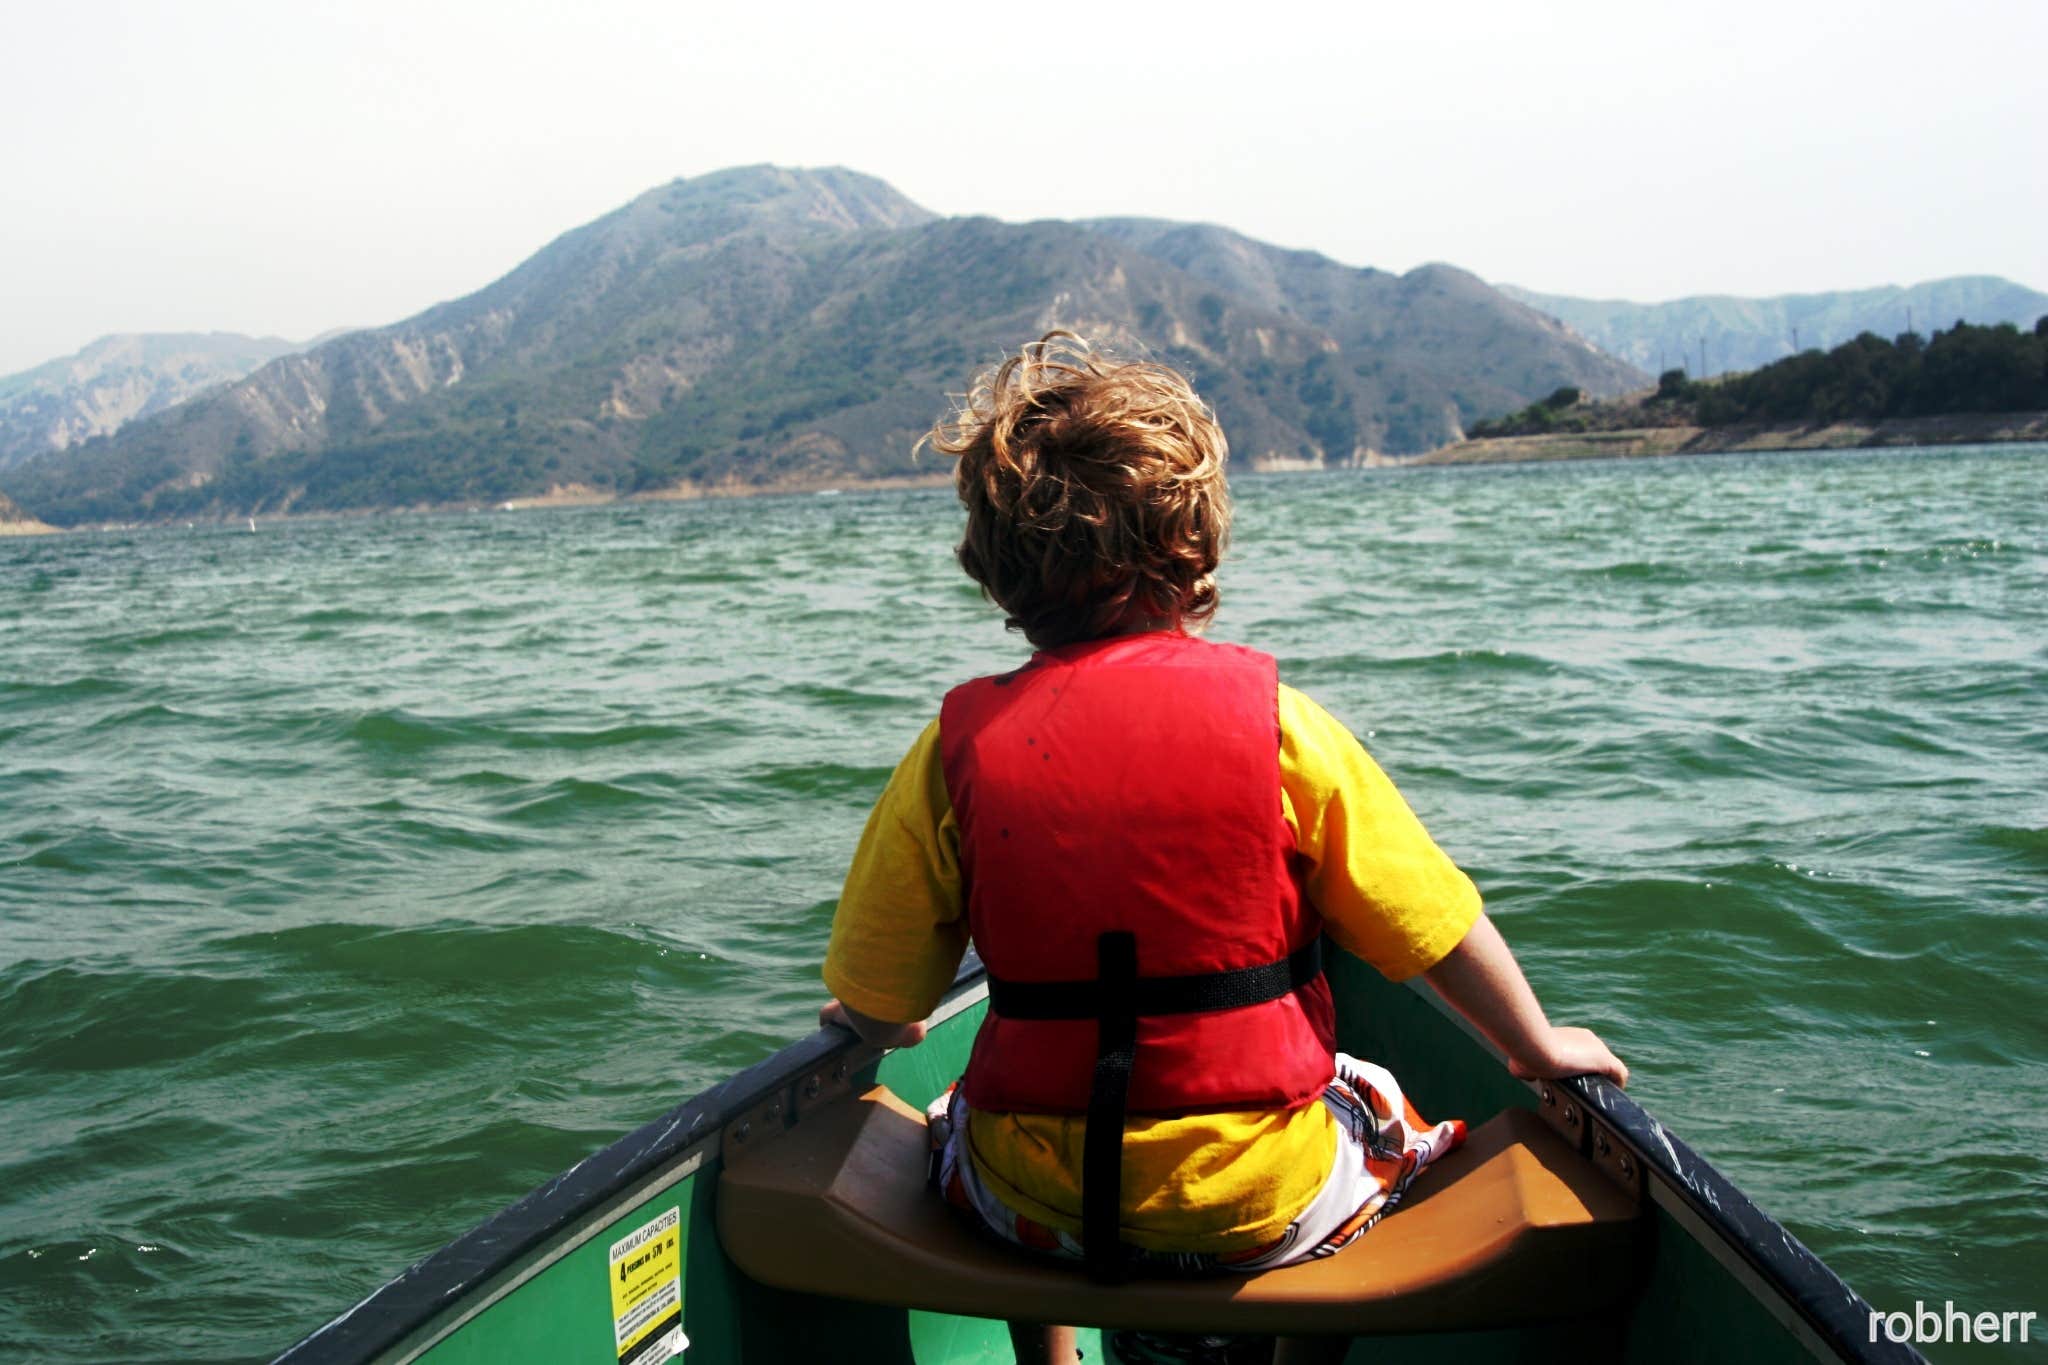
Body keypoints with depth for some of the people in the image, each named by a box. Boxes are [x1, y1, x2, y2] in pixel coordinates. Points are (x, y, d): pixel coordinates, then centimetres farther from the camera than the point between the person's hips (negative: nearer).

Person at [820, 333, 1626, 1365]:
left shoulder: (956, 748, -10)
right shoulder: (1274, 720, -12)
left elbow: (876, 1006, -3)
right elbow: (1437, 925, -5)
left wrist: (882, 1028, 21)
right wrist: (1538, 1046, 14)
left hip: (1035, 1205, 1)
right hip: (1264, 1206, -1)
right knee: (1392, 1115, 30)